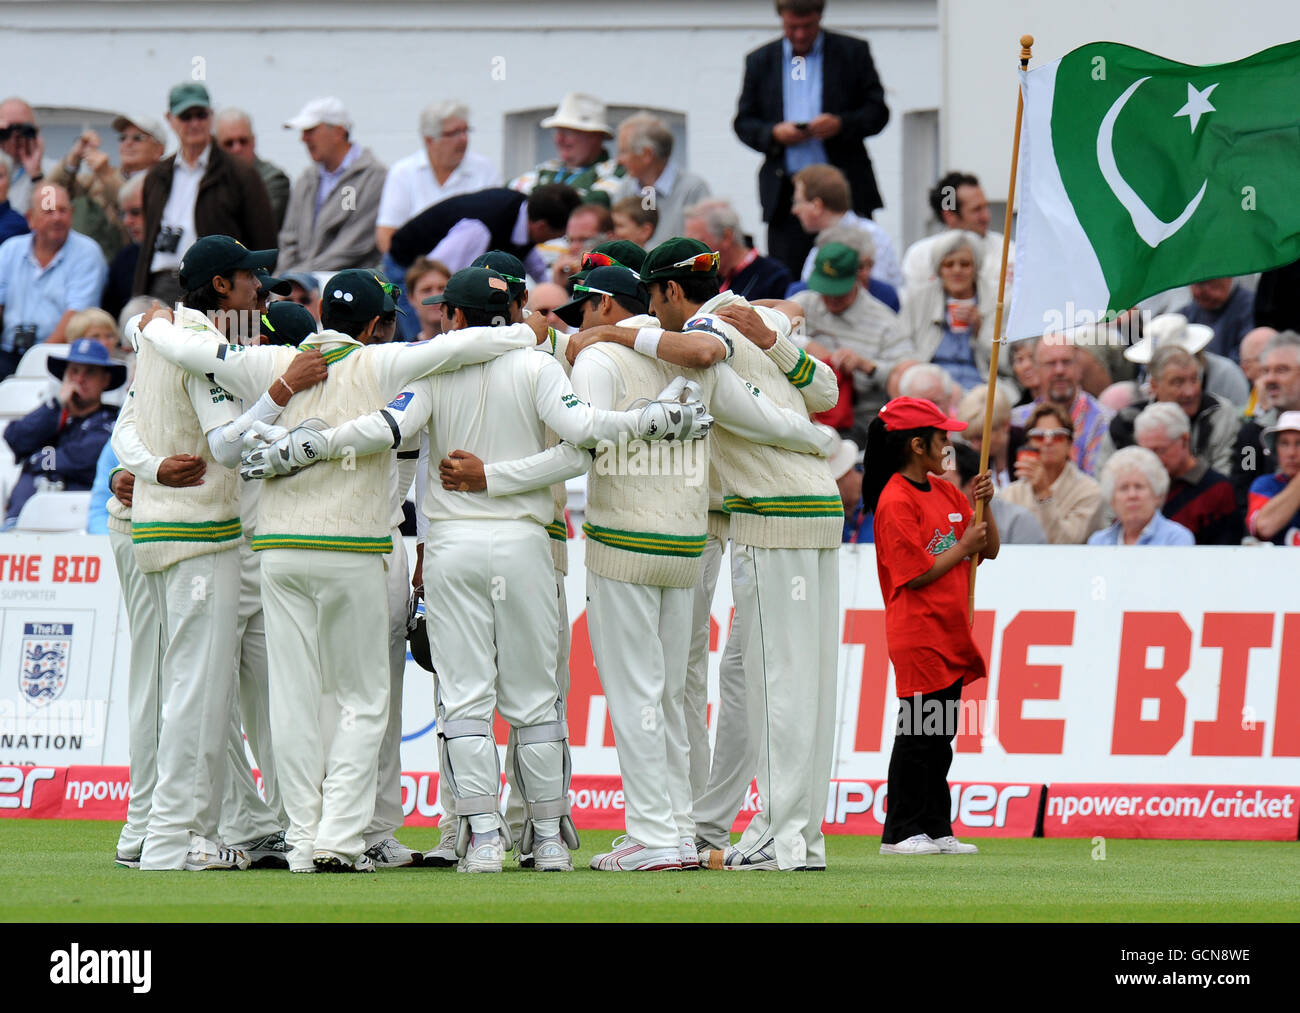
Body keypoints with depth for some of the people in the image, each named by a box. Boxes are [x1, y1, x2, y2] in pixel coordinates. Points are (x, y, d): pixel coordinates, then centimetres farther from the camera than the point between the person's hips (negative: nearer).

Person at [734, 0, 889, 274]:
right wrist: (774, 133, -11)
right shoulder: (760, 61, 11)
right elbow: (743, 123, 10)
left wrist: (841, 124, -15)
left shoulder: (853, 53, 6)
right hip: (785, 194, 1)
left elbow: (877, 112, 4)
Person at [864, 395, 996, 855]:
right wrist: (963, 547, -11)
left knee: (941, 736, 11)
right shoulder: (896, 502, -14)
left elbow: (990, 549, 16)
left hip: (950, 636, 9)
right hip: (918, 639, -9)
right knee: (917, 735, -6)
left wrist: (984, 506, 0)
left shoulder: (945, 492, 13)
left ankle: (937, 830, 16)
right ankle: (900, 832, -1)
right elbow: (915, 574, -18)